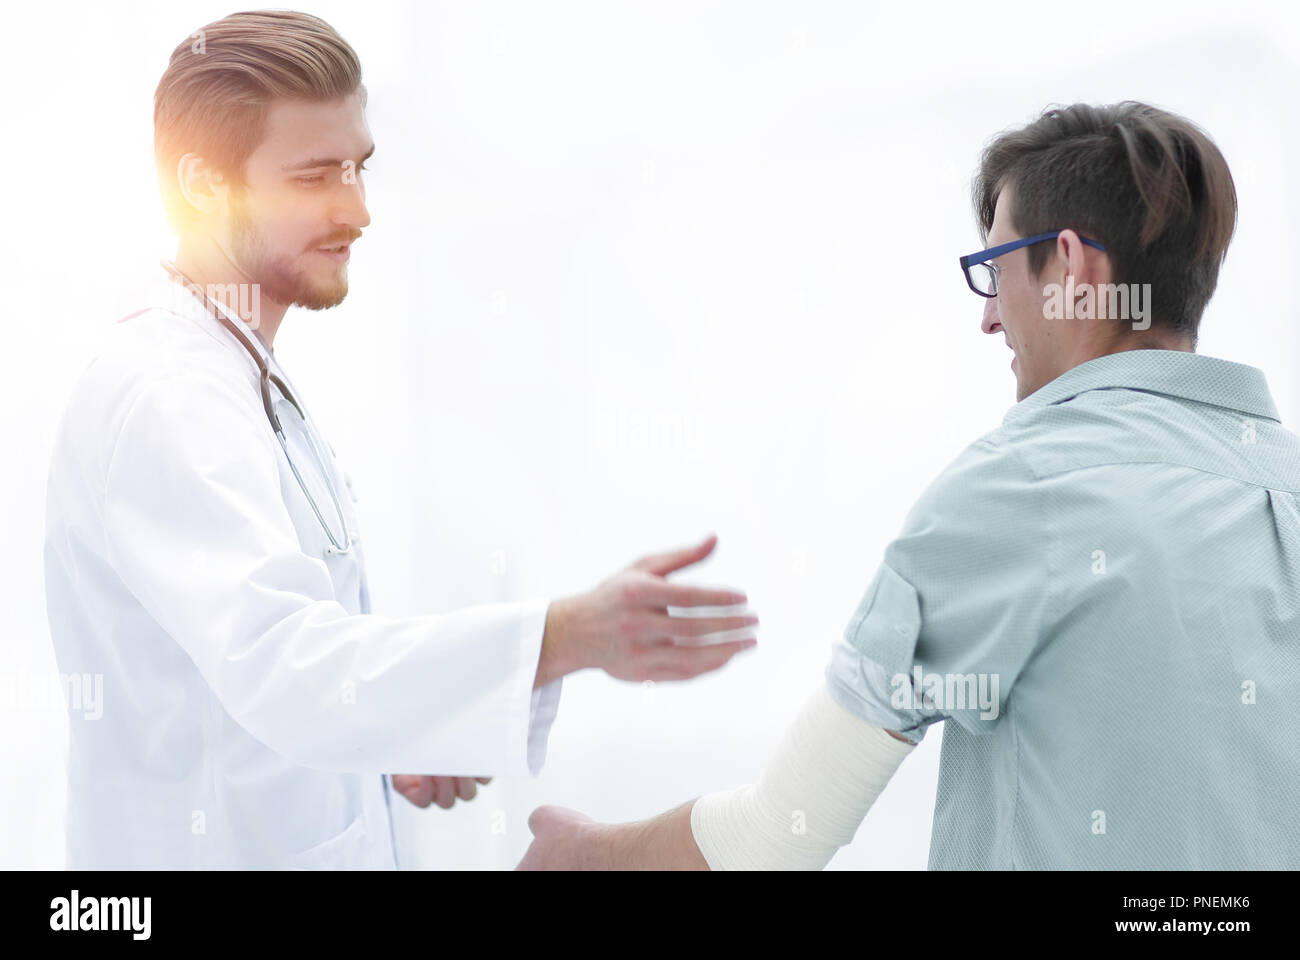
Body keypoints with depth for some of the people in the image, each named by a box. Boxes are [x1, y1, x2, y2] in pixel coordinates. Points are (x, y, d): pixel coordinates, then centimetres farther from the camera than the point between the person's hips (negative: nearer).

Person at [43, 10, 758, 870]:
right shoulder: (164, 398, -22)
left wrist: (396, 744, -4)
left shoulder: (247, 381, 9)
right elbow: (276, 663, -35)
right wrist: (568, 636, -45)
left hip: (323, 838, 9)